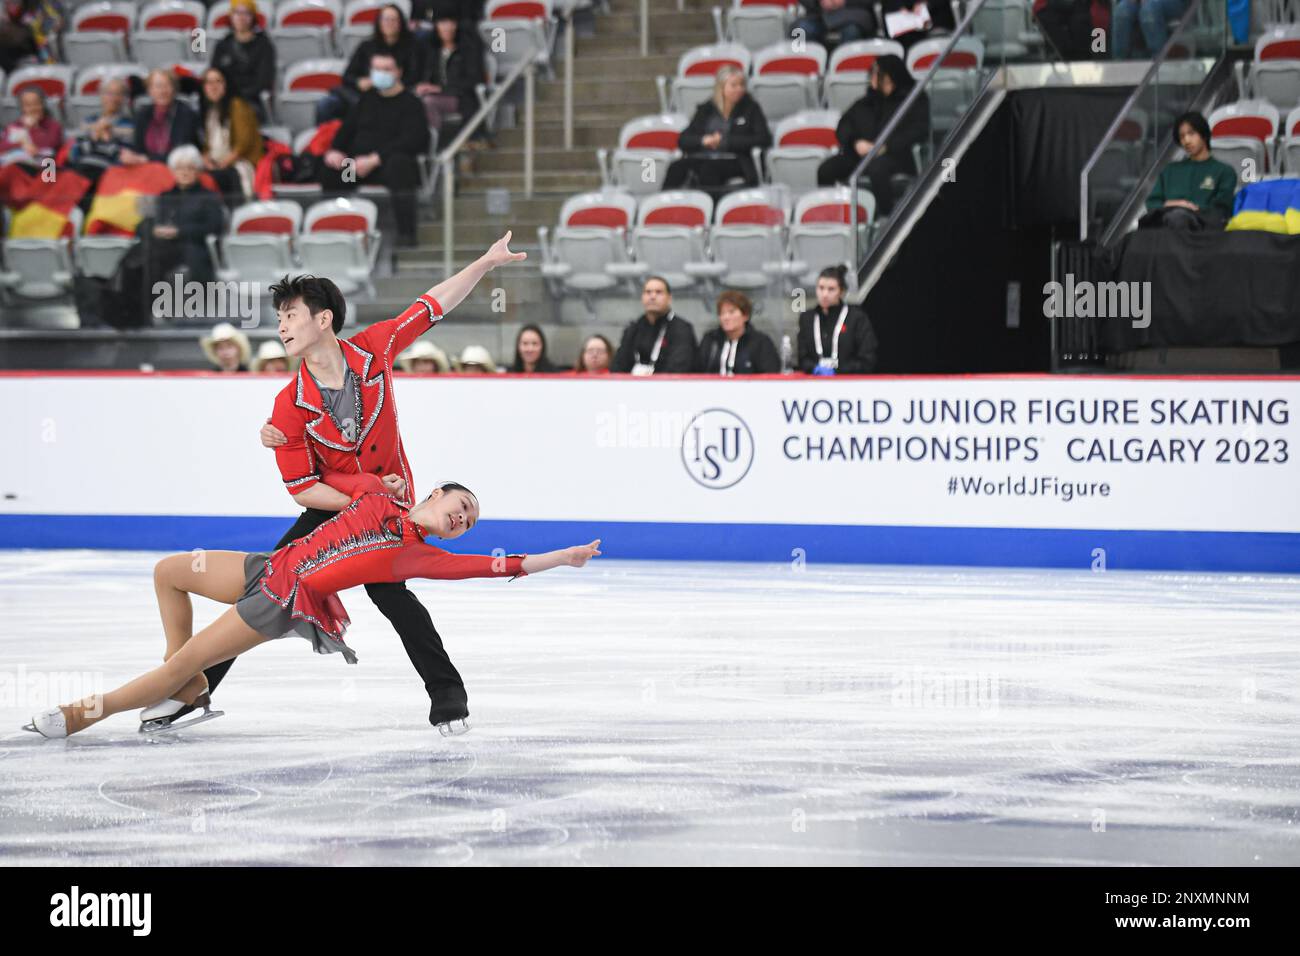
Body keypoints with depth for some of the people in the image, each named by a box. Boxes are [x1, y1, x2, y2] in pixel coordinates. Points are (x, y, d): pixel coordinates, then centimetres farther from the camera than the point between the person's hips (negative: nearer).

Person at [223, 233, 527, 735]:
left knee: (386, 589, -24)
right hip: (331, 507, 2)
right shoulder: (289, 406, -14)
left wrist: (487, 262, -7)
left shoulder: (372, 350, -15)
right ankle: (197, 683, 9)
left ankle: (447, 691, -15)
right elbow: (302, 488, -11)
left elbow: (434, 304, -4)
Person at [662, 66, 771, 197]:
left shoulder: (750, 108, 12)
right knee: (677, 167, -32)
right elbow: (682, 141, 15)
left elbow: (765, 140, -1)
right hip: (702, 157, 3)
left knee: (708, 168, -39)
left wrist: (726, 141, -4)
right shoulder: (706, 109, 19)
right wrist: (703, 140, -8)